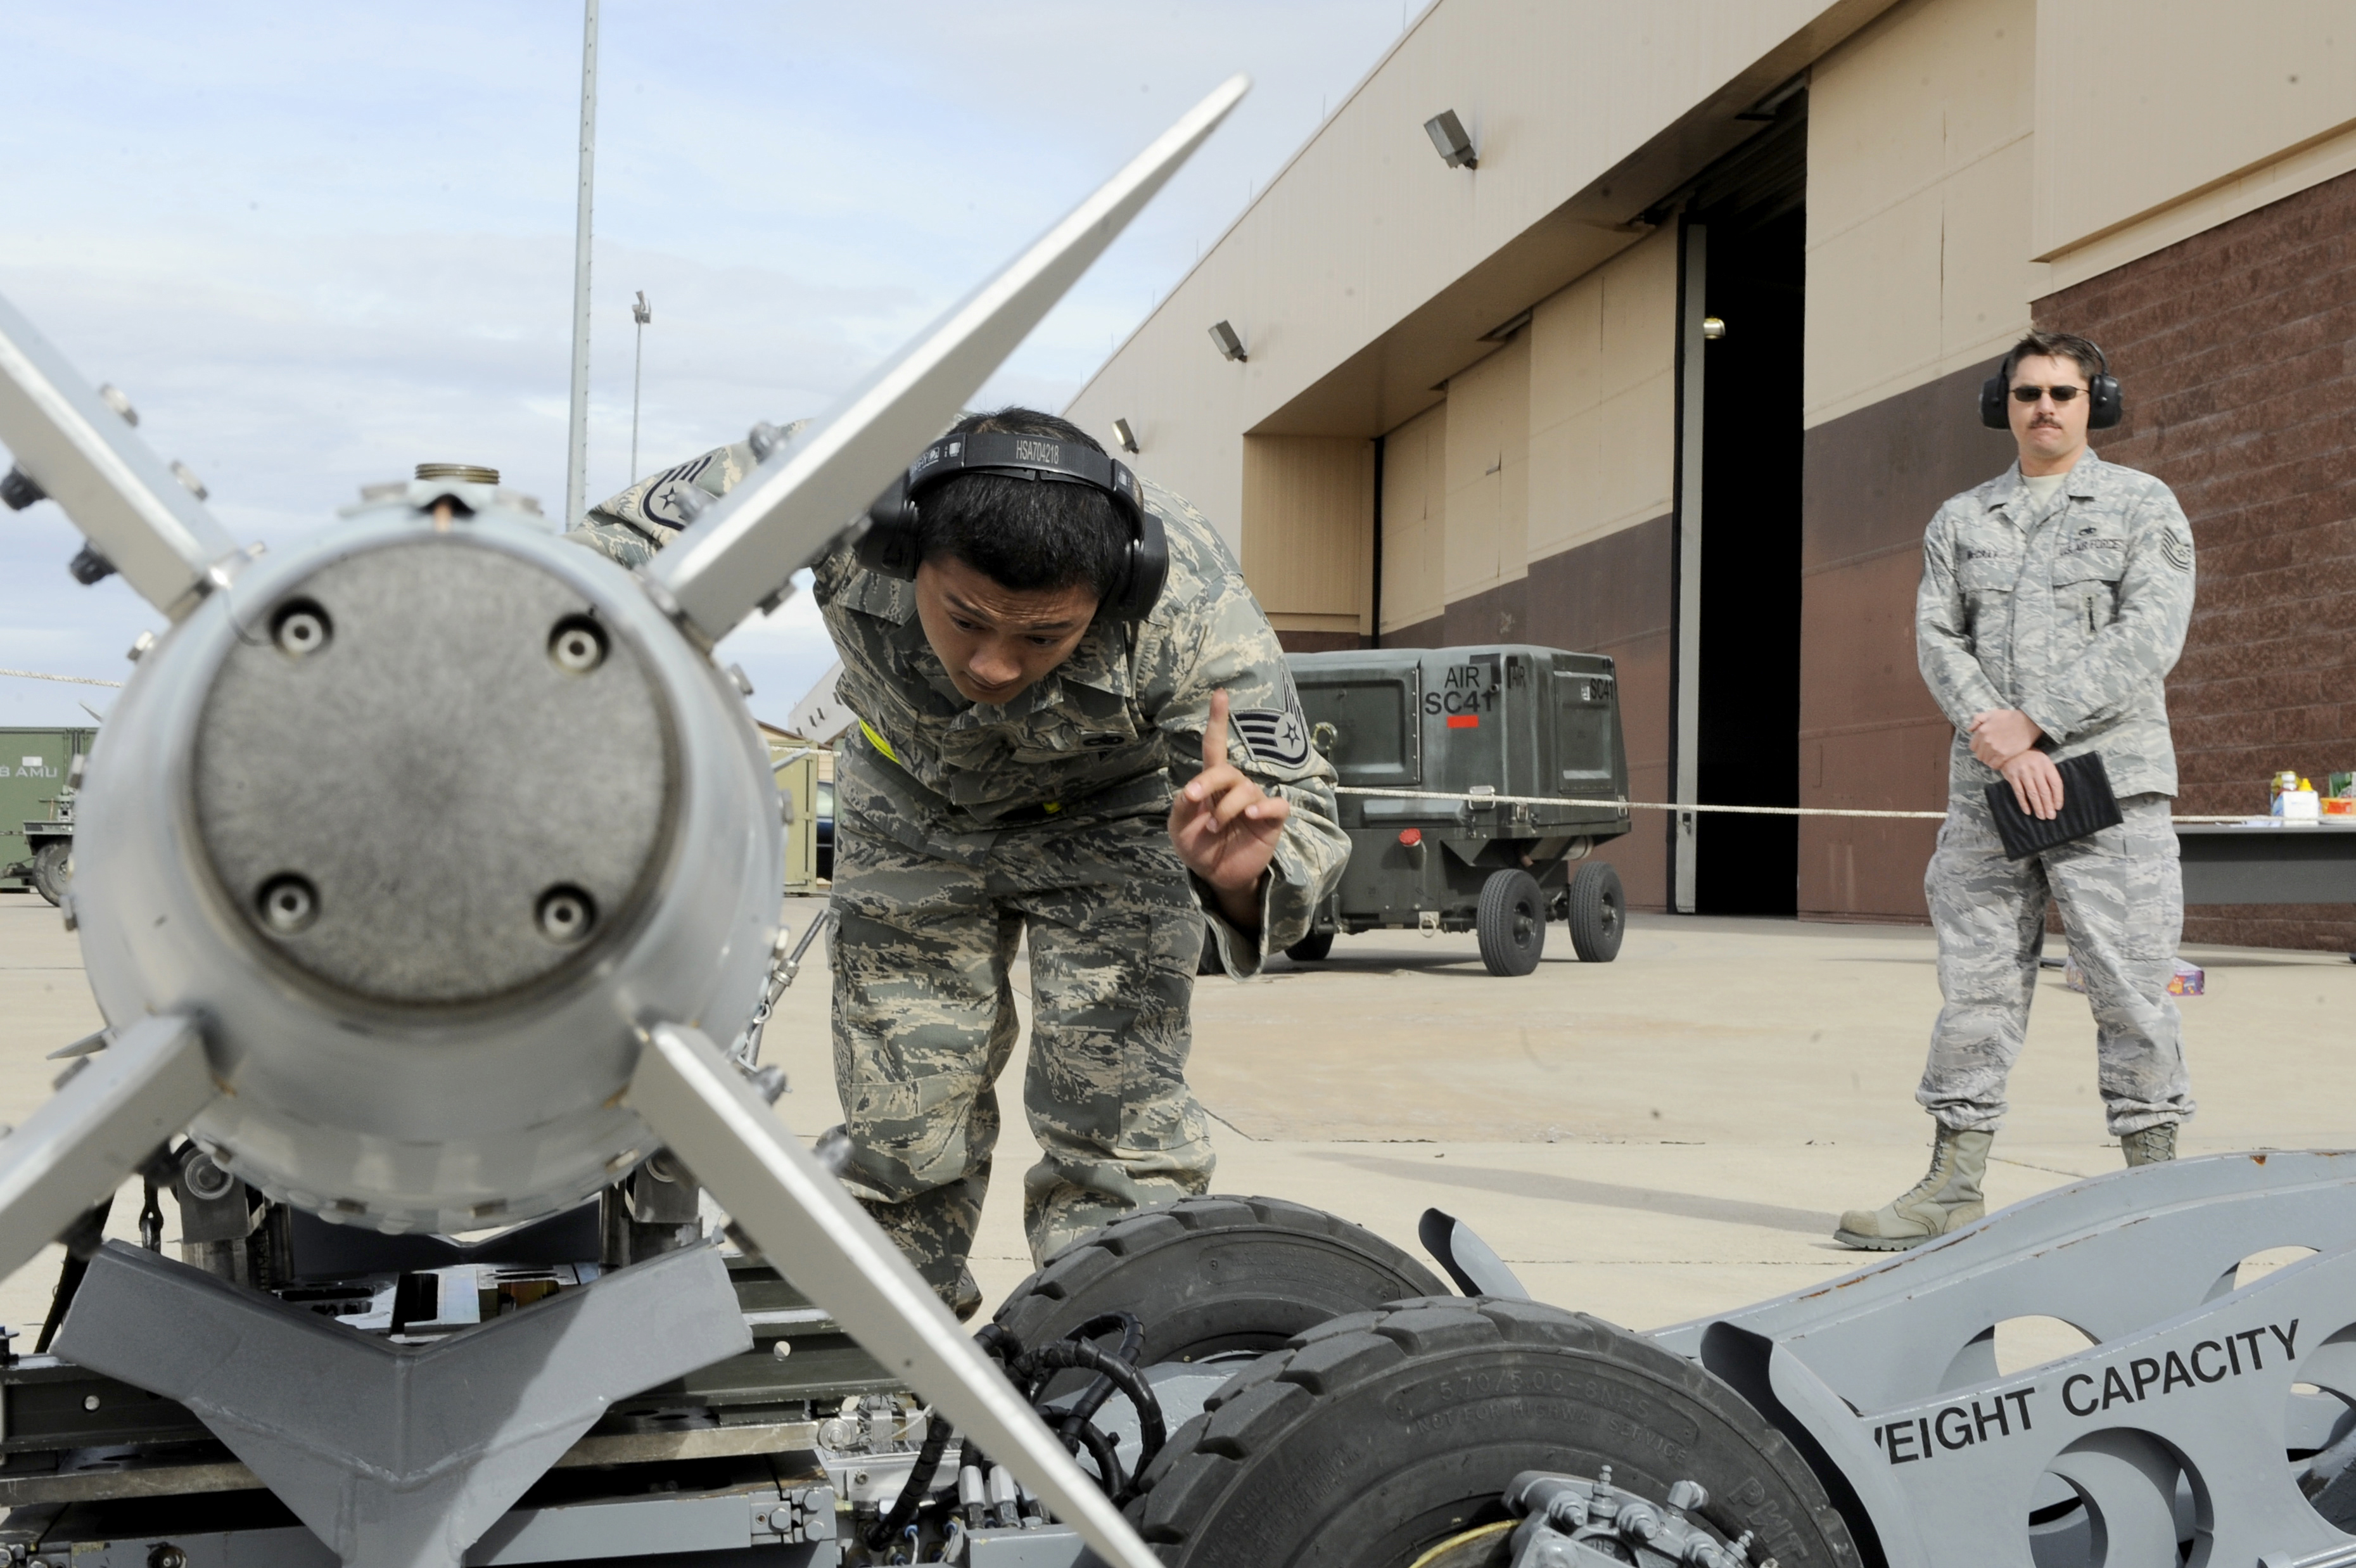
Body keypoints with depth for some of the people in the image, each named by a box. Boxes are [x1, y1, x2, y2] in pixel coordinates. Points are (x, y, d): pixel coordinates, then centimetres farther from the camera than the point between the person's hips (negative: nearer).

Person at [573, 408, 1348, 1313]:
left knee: (1117, 1136, -11)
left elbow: (1301, 817, -31)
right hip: (909, 801, 2)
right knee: (898, 1133, 5)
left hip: (1105, 814, -1)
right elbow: (617, 552, -22)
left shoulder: (1193, 610, -40)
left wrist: (1241, 872, -55)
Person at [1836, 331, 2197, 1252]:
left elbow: (2148, 636, -6)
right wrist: (1999, 740, -12)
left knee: (2130, 986, -2)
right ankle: (1954, 1186, 8)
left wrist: (2033, 721, -13)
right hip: (1986, 790, 3)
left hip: (2110, 777, -3)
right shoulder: (1960, 521, 16)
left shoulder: (2143, 505, 6)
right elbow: (1938, 639, 5)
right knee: (1975, 980, 3)